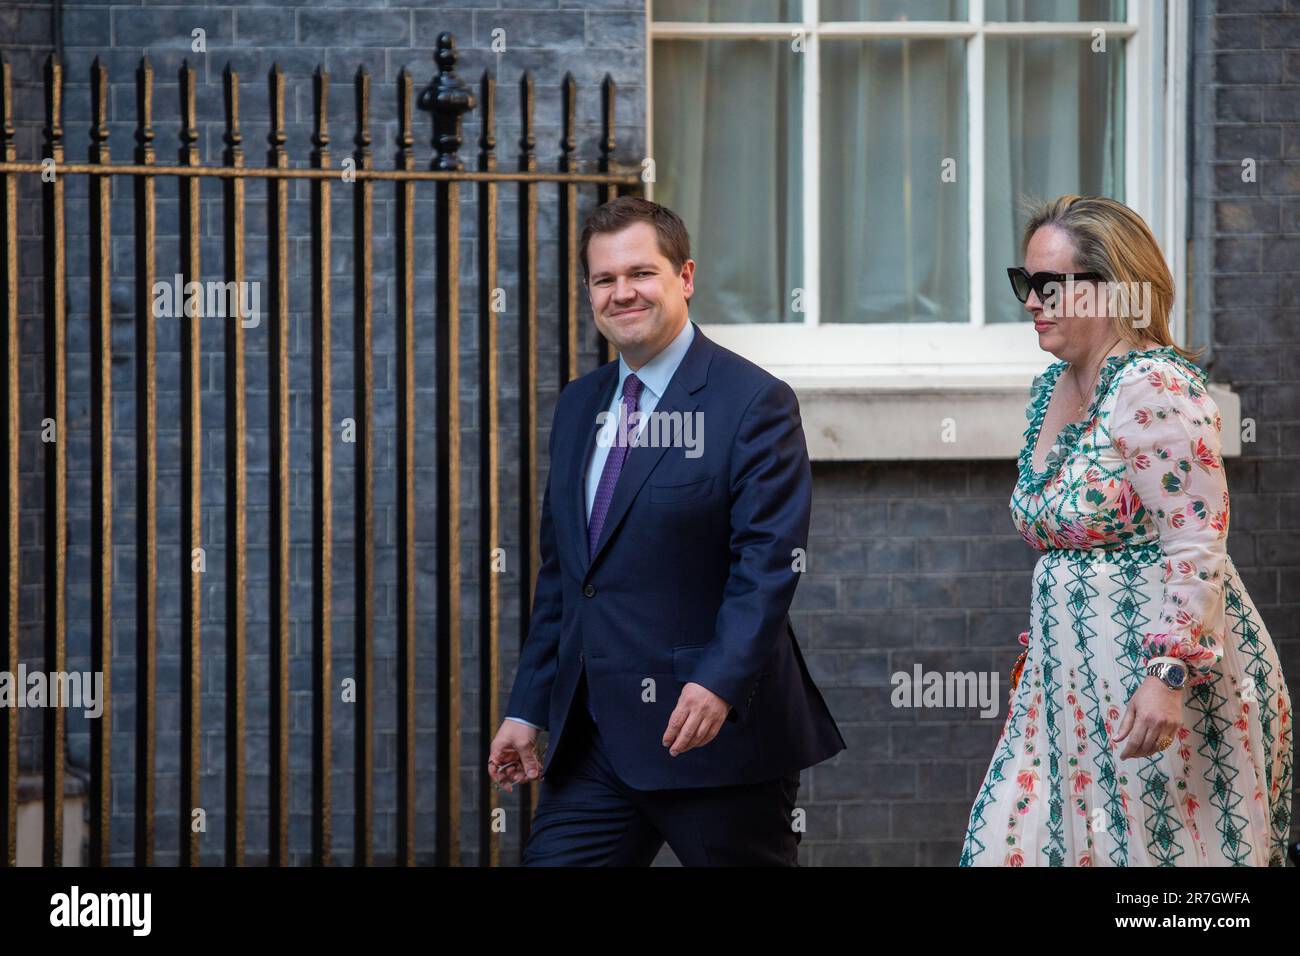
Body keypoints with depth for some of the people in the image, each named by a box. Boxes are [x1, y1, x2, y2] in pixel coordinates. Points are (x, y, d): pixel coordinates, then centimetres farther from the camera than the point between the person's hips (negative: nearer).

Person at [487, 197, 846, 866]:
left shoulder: (754, 402, -8)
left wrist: (721, 682, -28)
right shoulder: (578, 407, 15)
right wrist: (527, 709, 14)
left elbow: (769, 561, -16)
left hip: (715, 732, -6)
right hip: (592, 746, 6)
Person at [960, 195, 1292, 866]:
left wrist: (1169, 677, -27)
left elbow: (1198, 547, -20)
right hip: (1071, 674, 9)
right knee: (1012, 841, 3)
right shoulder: (1050, 390, 12)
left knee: (1151, 845, -3)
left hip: (1162, 664, -8)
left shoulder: (1154, 389, -15)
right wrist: (1036, 654, 21)